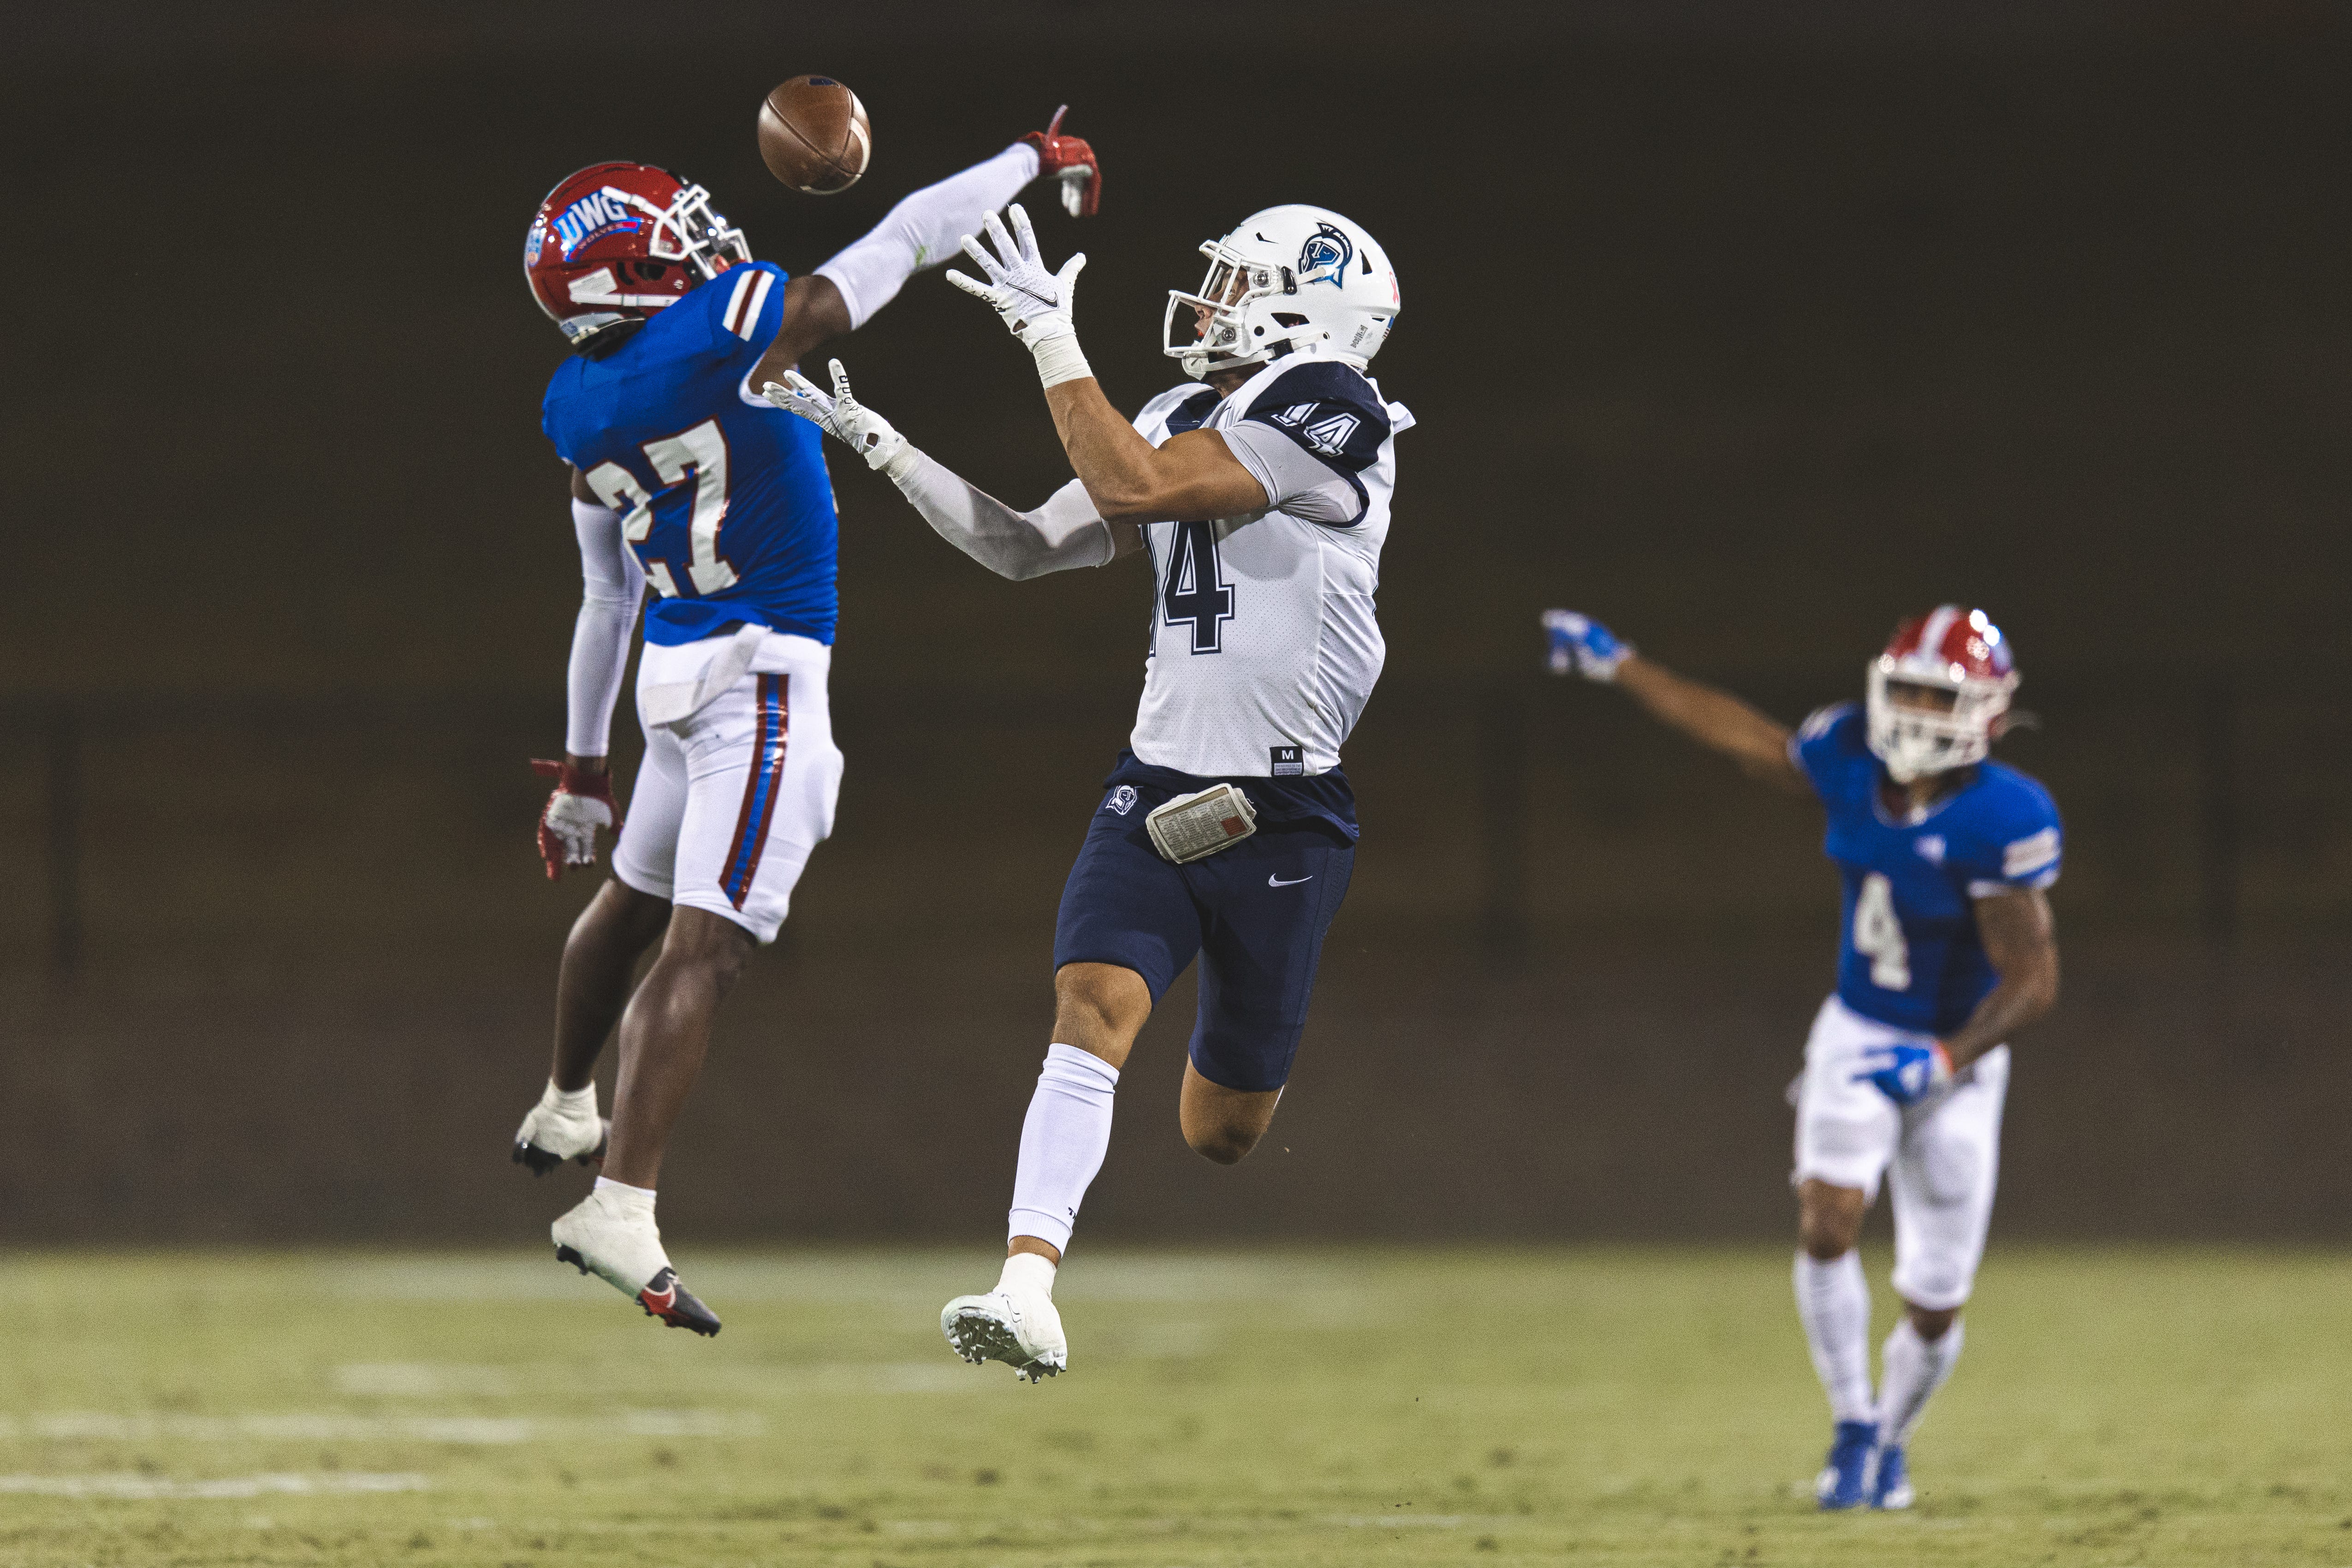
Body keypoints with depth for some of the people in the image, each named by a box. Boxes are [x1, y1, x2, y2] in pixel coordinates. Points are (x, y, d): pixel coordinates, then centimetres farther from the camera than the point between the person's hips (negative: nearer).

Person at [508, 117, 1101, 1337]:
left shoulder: (582, 409, 5)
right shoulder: (728, 329, -17)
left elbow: (605, 600, 16)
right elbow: (909, 240, -9)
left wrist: (584, 761, 25)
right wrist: (1034, 163, 6)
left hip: (671, 672, 8)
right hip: (759, 675, -8)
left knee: (637, 898, 30)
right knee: (705, 950, -13)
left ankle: (566, 1111, 52)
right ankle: (618, 1208, -21)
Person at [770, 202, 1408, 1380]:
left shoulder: (1325, 416, -13)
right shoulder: (1185, 421, 12)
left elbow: (1137, 491, -21)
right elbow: (1024, 549, 16)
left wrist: (1052, 339, -19)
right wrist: (874, 442, 12)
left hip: (1282, 819, -5)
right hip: (1155, 794, 5)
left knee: (1222, 1134, 4)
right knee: (1093, 1004, -21)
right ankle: (1028, 1295, -28)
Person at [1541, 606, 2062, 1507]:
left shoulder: (2004, 821, -25)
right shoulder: (1854, 760, -11)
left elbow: (2031, 982, -23)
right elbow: (1748, 739, 7)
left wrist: (1946, 1061, -37)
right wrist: (1618, 668, 13)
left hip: (1957, 1058, -3)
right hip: (1858, 1035, 3)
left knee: (1934, 1307, 3)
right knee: (1827, 1225, -19)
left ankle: (1892, 1443, 33)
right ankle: (1854, 1427, 0)